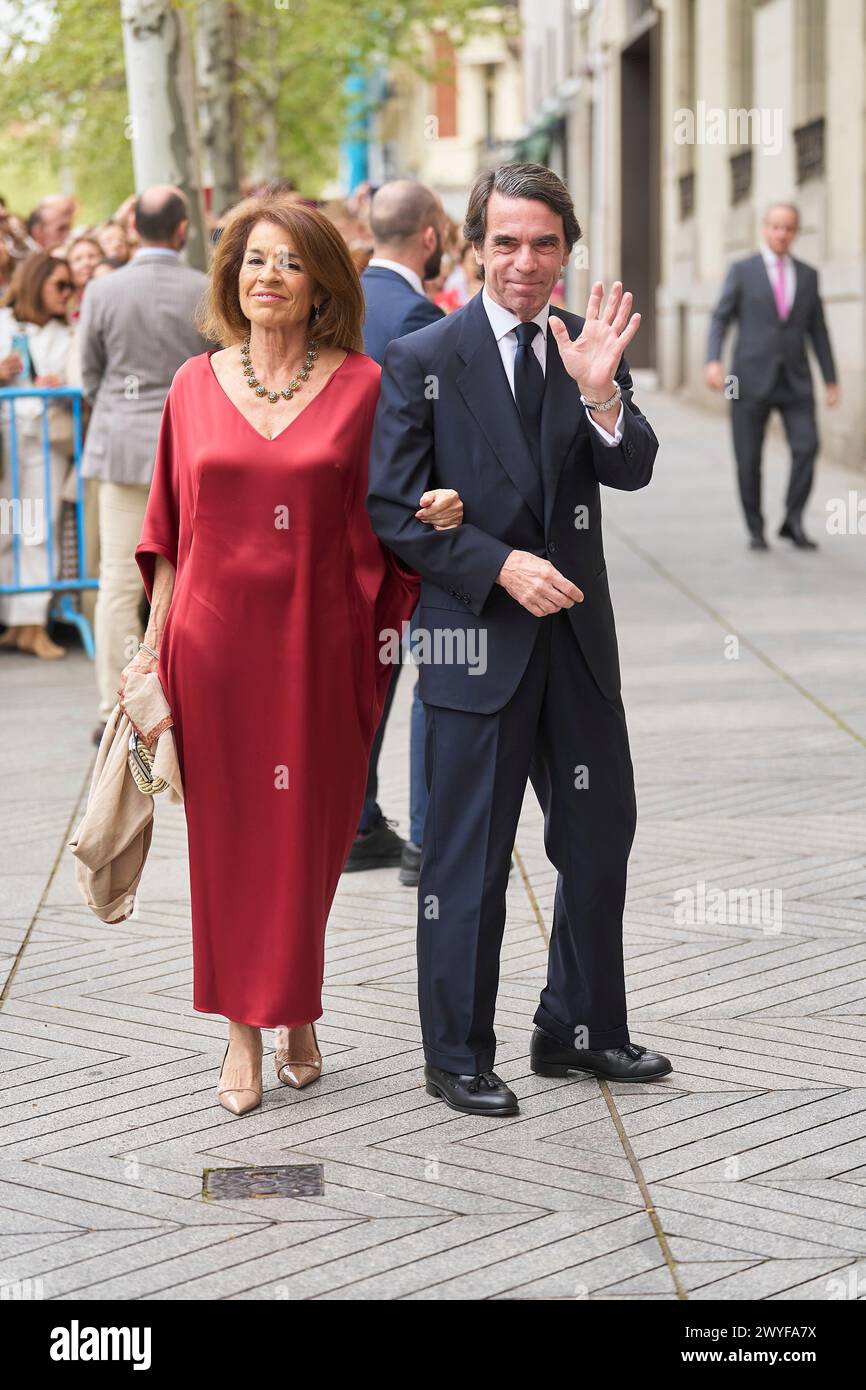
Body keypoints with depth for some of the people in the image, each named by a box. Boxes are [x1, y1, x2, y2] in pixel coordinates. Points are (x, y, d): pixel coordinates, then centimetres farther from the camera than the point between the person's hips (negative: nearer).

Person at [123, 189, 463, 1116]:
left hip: (318, 645, -1)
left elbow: (385, 517, 6)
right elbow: (172, 531, 9)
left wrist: (435, 515, -15)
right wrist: (154, 643, 6)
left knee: (309, 833, 5)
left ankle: (297, 1014, 25)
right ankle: (243, 1030, 17)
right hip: (216, 643, 1)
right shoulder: (196, 385, 5)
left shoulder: (360, 385, 0)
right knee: (227, 833, 6)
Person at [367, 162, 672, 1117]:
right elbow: (391, 507, -9)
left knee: (600, 834, 14)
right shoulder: (422, 360, -7)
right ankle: (456, 1057, 16)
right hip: (478, 640, -5)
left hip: (577, 635, 5)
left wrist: (600, 394, -25)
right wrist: (501, 566, -17)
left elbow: (632, 470, -6)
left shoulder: (589, 346, 5)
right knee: (468, 857, 3)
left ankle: (580, 1029, 30)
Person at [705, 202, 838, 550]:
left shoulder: (807, 275, 10)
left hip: (795, 381, 2)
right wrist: (713, 361, -19)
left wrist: (831, 381, 10)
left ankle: (793, 522, -2)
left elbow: (817, 330, 13)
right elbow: (719, 320, -3)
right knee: (748, 458, -2)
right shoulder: (742, 270, 2)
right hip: (751, 378, -2)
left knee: (806, 446, -14)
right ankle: (756, 530, 14)